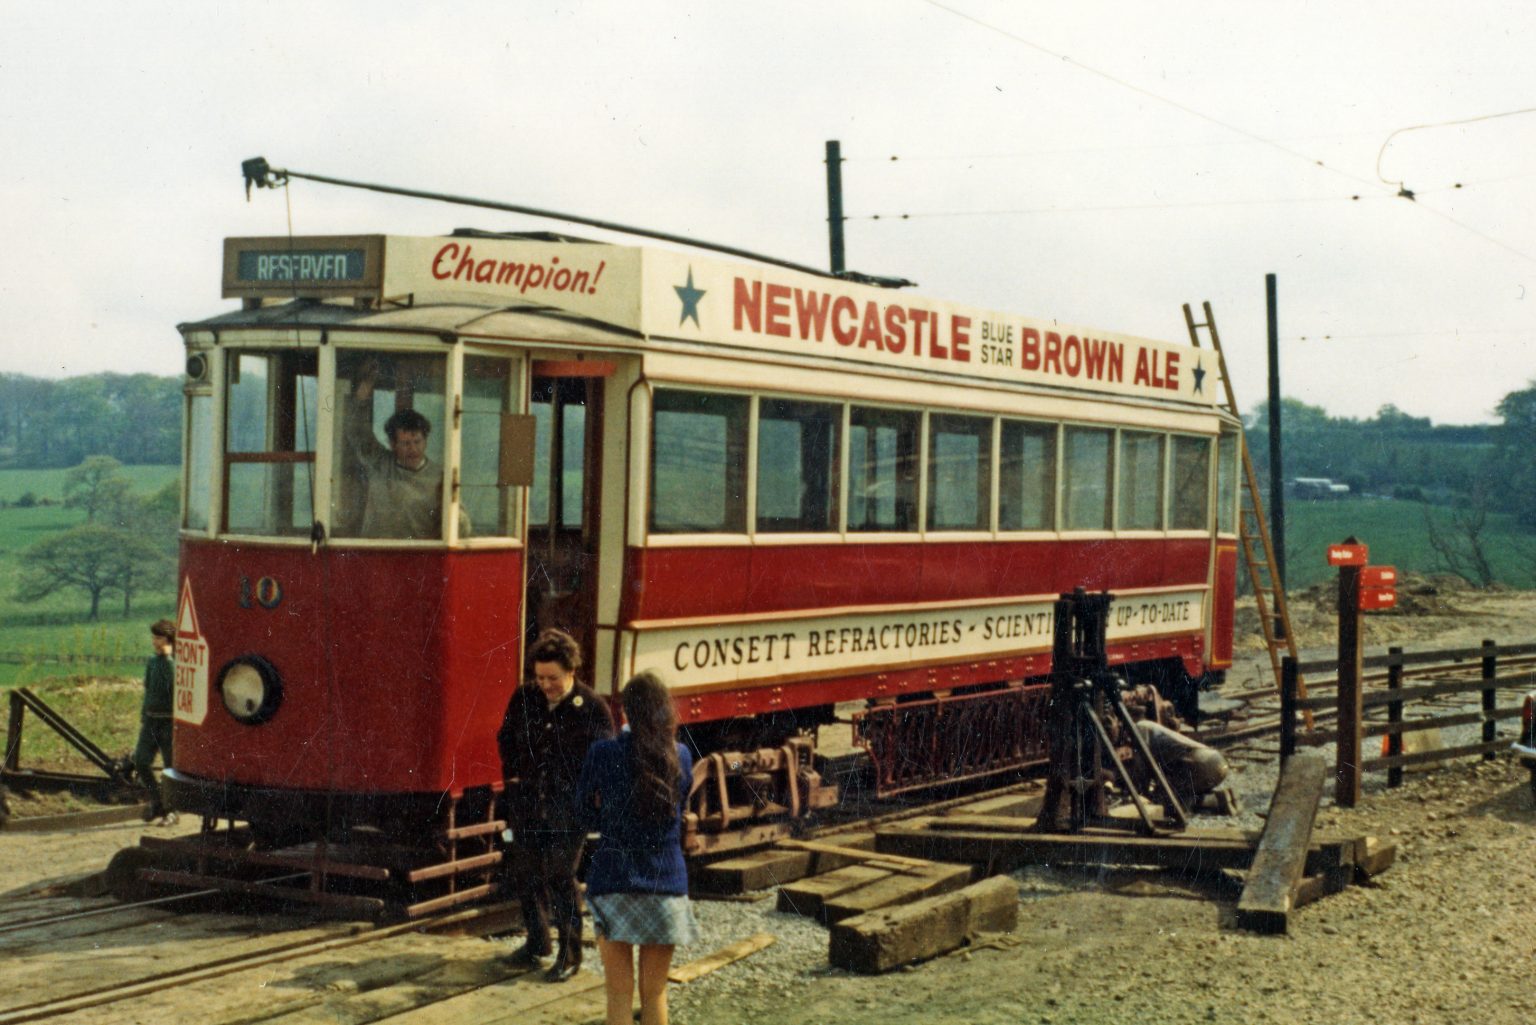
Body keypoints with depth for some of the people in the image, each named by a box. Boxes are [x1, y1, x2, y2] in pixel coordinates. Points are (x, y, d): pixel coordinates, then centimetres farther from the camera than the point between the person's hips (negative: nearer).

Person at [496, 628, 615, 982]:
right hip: (527, 804, 5)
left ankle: (570, 953, 6)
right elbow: (506, 739, 18)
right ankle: (537, 943, 30)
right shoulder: (523, 699, 2)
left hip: (568, 810, -5)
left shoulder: (593, 708, -9)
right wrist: (515, 774, 9)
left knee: (560, 877, -7)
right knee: (526, 875, 12)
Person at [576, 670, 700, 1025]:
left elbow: (585, 812, 3)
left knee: (619, 994, 6)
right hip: (666, 884, 2)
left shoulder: (603, 754, -9)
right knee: (655, 993, 12)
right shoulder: (680, 757, -1)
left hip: (613, 883, -2)